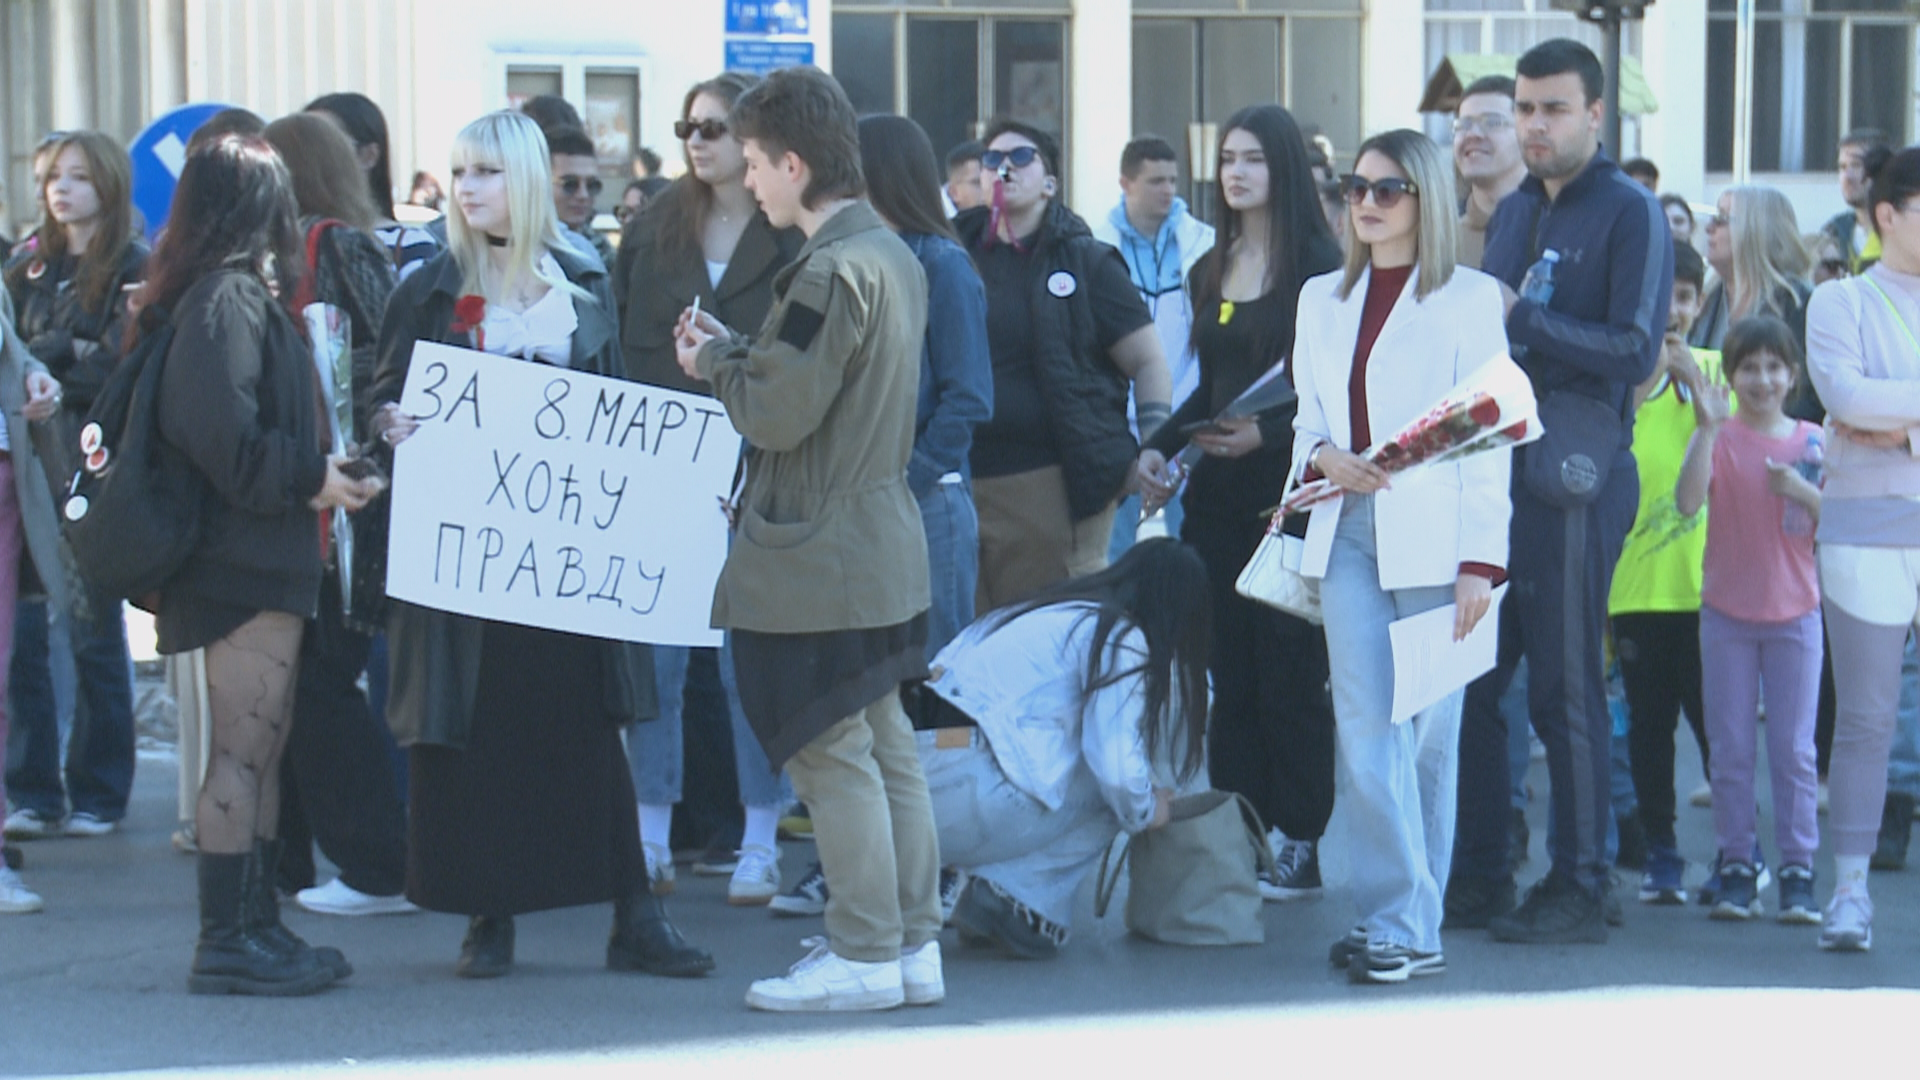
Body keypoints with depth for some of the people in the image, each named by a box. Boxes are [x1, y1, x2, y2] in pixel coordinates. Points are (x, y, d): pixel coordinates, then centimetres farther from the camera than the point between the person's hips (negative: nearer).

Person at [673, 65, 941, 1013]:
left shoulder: (831, 273, -20)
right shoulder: (891, 256, 10)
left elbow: (779, 414, -20)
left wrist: (718, 360, -3)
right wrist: (738, 352, 10)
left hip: (818, 560, -10)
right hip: (882, 547, 10)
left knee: (831, 757, -3)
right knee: (885, 749, 13)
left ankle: (864, 956, 2)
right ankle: (913, 944, 18)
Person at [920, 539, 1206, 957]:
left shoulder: (1059, 613, 24)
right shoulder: (1124, 642, -3)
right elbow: (1117, 770, -13)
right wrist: (1145, 812, 12)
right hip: (963, 796, -9)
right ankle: (1015, 898, -2)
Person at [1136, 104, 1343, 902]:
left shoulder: (1318, 267, -6)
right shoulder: (1211, 273, 15)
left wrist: (1268, 433, -22)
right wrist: (1158, 448, 7)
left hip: (1289, 493, -6)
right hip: (1218, 494, 6)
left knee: (1290, 672, -4)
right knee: (1228, 674, 5)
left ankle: (1300, 845, 2)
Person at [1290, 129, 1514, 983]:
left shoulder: (1469, 298, 0)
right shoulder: (1322, 300, 15)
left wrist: (1480, 562, -10)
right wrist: (1324, 456, -6)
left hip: (1432, 540, -4)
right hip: (1348, 534, 4)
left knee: (1427, 735, 0)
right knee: (1366, 733, -3)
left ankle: (1406, 925, 6)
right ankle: (1402, 923, -1)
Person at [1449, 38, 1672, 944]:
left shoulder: (1631, 213, -5)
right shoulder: (1512, 213, 16)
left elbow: (1635, 350, -14)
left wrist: (1521, 319, -17)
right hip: (1496, 466, 7)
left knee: (1564, 686, -2)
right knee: (1468, 677, 7)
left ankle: (1579, 888, 6)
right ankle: (1477, 876, 15)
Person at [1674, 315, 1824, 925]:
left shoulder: (1812, 441, 4)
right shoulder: (1719, 438, -2)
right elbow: (1688, 502, -18)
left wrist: (1802, 491, -15)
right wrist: (1709, 427, -24)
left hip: (1794, 612, 1)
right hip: (1727, 613, -1)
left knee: (1794, 748, 1)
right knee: (1731, 749, 3)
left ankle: (1798, 871, 5)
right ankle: (1735, 869, 9)